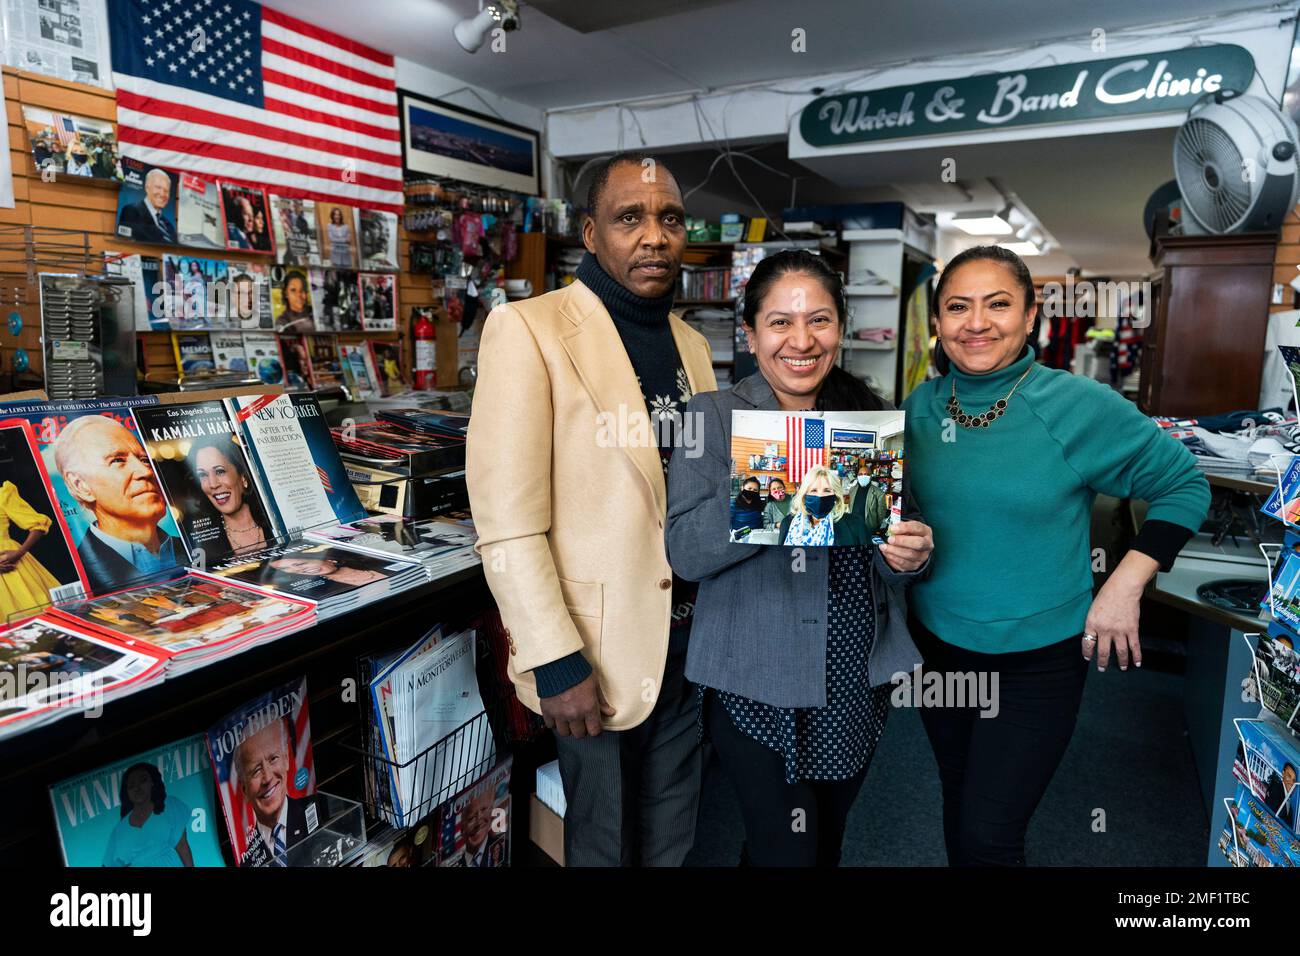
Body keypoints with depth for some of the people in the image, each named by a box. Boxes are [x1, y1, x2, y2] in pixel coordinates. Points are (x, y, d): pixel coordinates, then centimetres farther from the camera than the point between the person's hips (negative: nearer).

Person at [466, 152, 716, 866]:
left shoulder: (692, 344, 9)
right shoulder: (528, 329, -12)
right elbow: (507, 520, -16)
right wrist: (554, 661, -18)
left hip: (689, 640, 6)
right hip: (598, 650, -5)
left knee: (674, 840, 22)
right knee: (604, 843, 16)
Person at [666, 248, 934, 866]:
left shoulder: (870, 416, 3)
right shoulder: (715, 416, -8)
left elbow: (896, 536, 8)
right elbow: (685, 551, -18)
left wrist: (911, 555, -15)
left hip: (858, 681, 5)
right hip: (756, 685, -4)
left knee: (827, 843, 22)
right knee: (785, 850, 6)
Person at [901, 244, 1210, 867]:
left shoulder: (1079, 406, -15)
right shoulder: (921, 406, -3)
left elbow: (1184, 486, -5)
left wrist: (1124, 586, -11)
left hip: (1036, 659, -4)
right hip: (936, 641, 4)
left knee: (987, 839, 2)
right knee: (958, 802, 22)